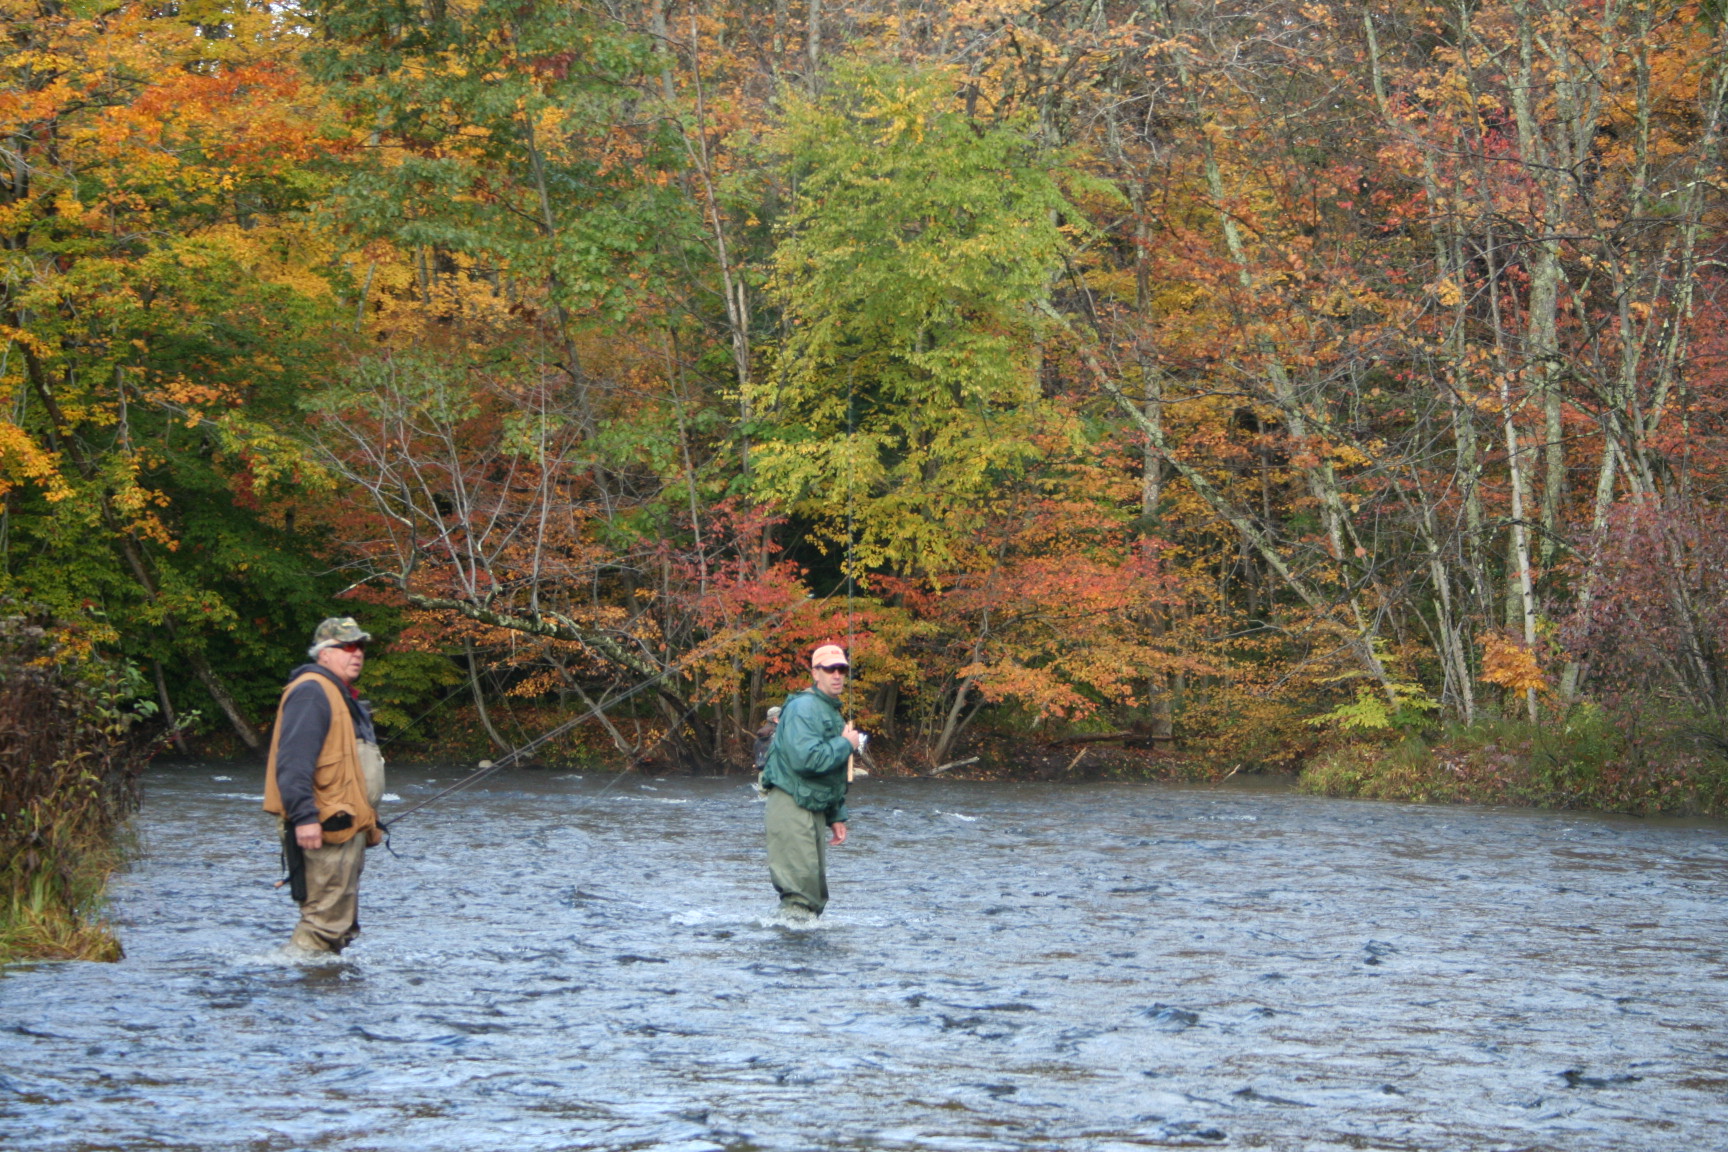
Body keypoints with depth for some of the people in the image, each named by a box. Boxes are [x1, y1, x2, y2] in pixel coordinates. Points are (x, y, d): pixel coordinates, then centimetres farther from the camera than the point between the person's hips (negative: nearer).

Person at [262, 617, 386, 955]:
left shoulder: (342, 696, 24)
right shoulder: (311, 692, -11)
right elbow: (293, 760, -22)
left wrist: (366, 824, 27)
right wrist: (304, 816, -29)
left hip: (348, 827, 11)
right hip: (327, 828, -11)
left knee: (343, 925, 13)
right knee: (326, 919, -13)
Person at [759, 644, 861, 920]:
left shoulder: (832, 711, 20)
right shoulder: (803, 708, -12)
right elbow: (806, 758, -27)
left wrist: (837, 817, 20)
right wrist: (846, 744, -14)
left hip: (815, 809, 10)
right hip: (791, 806, -10)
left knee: (816, 889, 11)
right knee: (800, 886, -12)